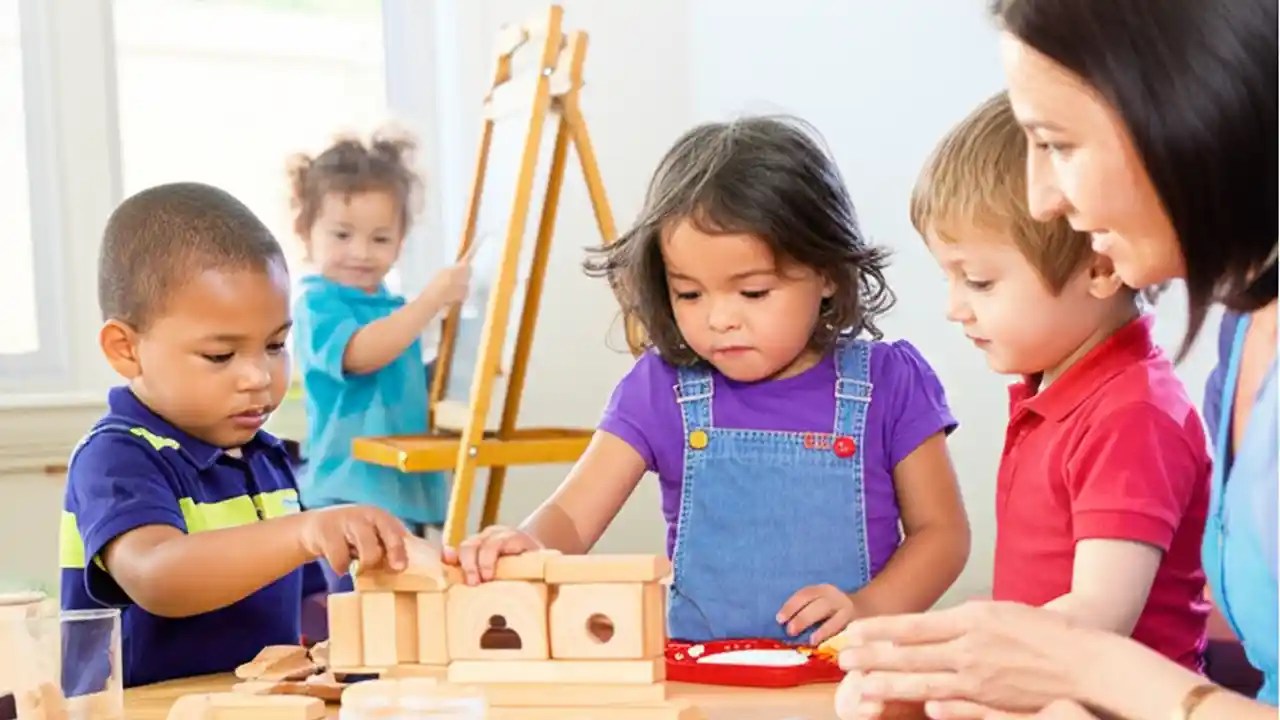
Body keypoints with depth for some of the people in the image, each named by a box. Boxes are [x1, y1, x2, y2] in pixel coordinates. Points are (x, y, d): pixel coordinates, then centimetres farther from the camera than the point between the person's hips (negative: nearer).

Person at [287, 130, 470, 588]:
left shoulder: (395, 309, 17)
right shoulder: (317, 305, -10)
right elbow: (362, 354, -29)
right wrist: (433, 298, -26)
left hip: (409, 493, 9)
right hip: (350, 499, -8)